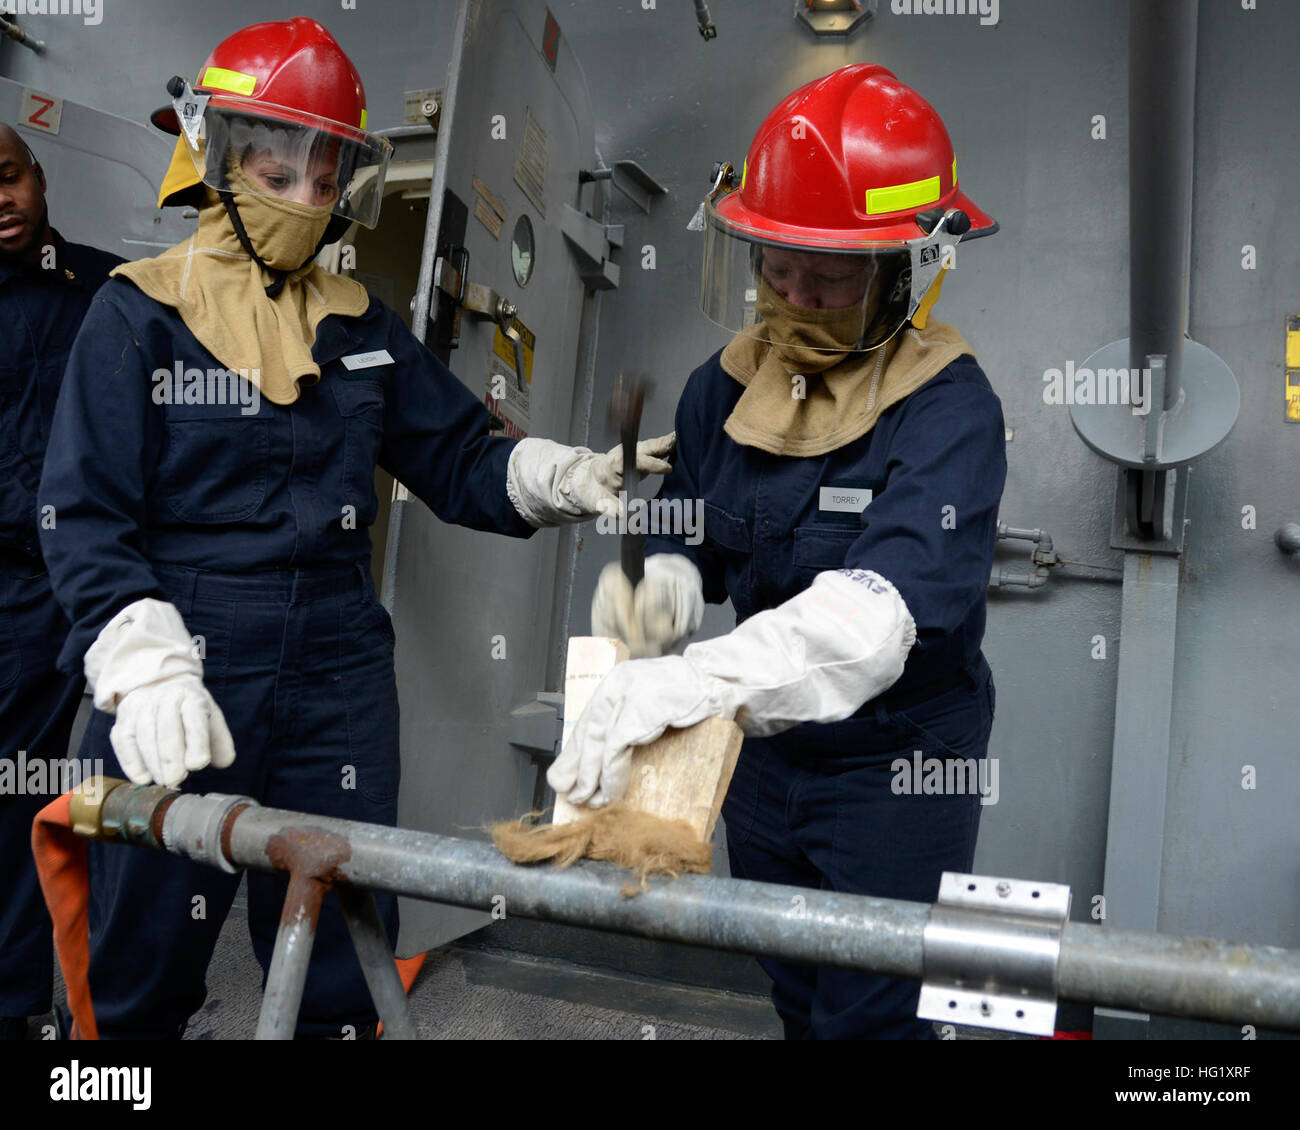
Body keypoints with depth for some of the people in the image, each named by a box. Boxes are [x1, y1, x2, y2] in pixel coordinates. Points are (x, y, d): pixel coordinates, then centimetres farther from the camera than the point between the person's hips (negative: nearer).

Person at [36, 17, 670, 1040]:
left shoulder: (360, 324, 10)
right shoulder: (140, 315, -2)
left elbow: (457, 459, 7)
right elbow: (86, 518, -7)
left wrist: (565, 476, -12)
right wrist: (146, 672, -20)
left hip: (339, 686, 4)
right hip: (184, 691, -3)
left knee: (337, 962, 15)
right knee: (147, 960, 11)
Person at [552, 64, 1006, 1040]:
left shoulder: (950, 410, -23)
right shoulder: (724, 387, -5)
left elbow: (879, 609, -38)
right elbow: (689, 539, 2)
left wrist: (699, 679, -52)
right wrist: (662, 585, -23)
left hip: (899, 766, -5)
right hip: (763, 749, 6)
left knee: (869, 1015, 10)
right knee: (792, 996, 25)